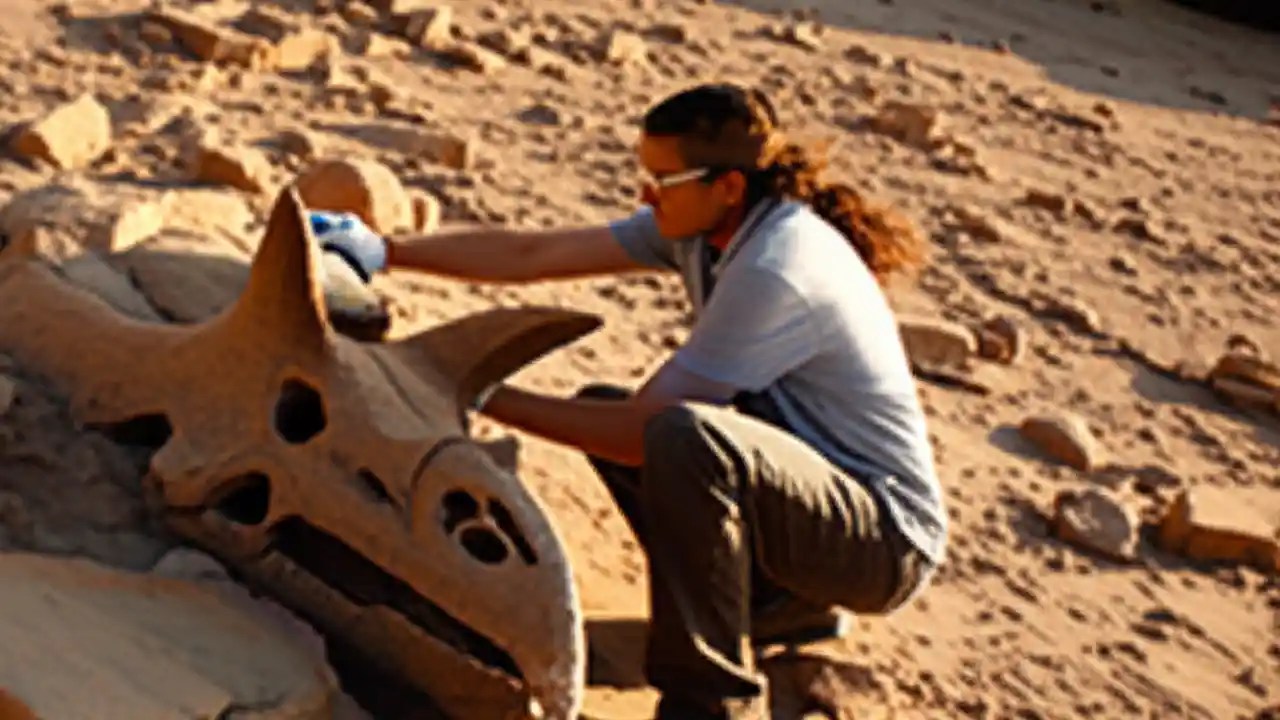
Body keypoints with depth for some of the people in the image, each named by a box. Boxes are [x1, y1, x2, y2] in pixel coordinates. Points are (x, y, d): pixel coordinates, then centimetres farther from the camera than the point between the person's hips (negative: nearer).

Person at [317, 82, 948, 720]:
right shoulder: (702, 226, -1)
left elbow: (642, 430, -24)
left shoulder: (778, 268, -27)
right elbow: (534, 254, 0)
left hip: (887, 538, -9)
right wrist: (385, 252, -2)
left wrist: (490, 400, -17)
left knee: (683, 437, -34)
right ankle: (787, 607, 17)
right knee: (599, 409, 12)